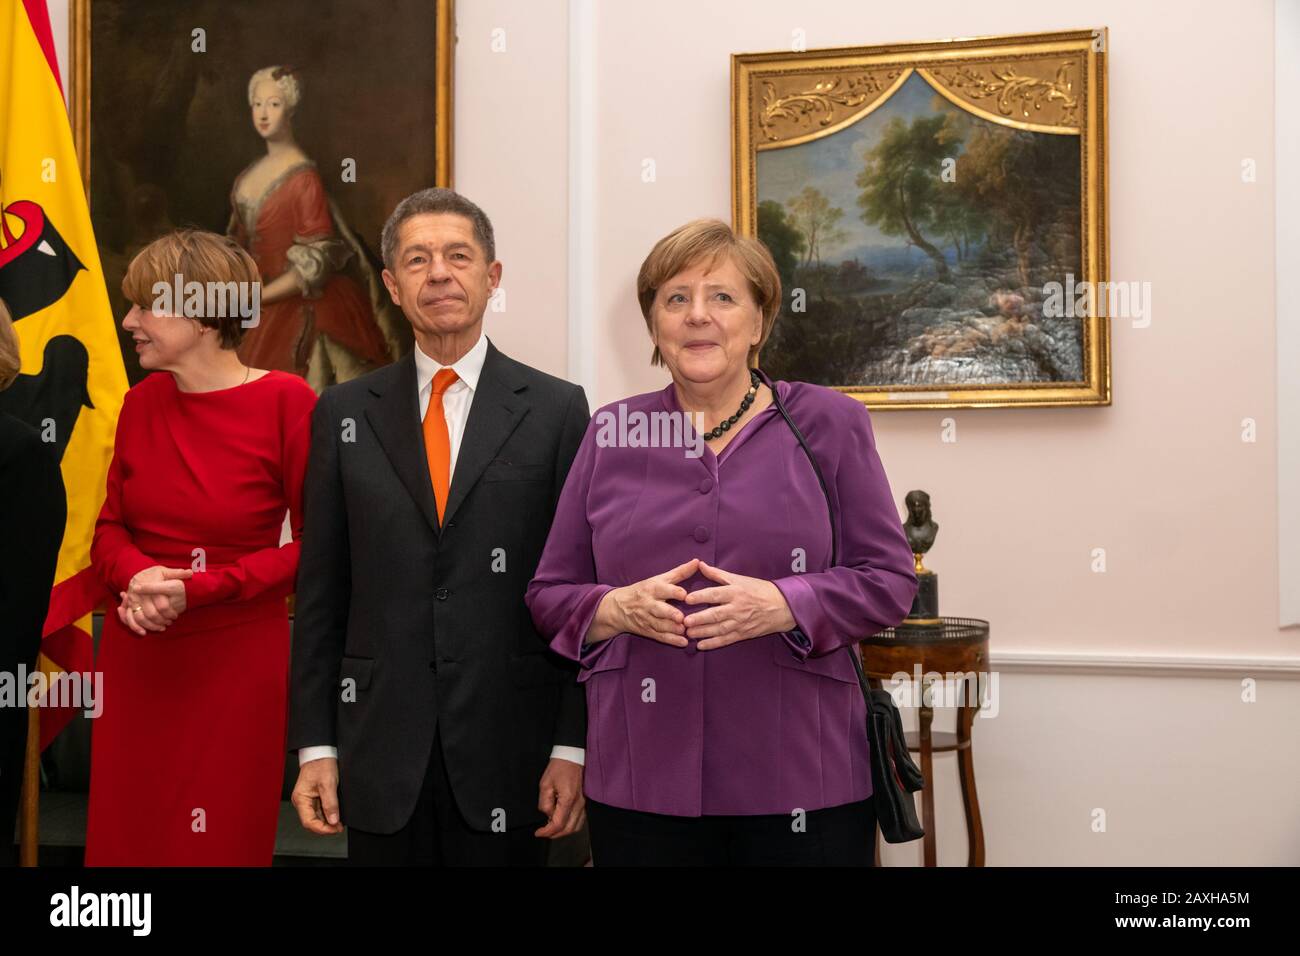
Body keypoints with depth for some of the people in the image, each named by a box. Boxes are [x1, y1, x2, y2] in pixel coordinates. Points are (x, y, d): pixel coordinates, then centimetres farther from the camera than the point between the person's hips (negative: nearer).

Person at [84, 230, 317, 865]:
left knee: (222, 844, 6)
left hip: (237, 662, -4)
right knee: (123, 839, 10)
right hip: (135, 658, 5)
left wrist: (198, 589, -16)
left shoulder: (287, 402, -11)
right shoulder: (142, 403, 6)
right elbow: (110, 527, 12)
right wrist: (138, 576, -11)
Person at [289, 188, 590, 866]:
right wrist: (315, 746, 2)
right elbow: (320, 593, 6)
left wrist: (573, 747, -5)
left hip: (509, 751, -1)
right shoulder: (346, 413, 7)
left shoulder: (556, 409, 1)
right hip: (381, 756, 2)